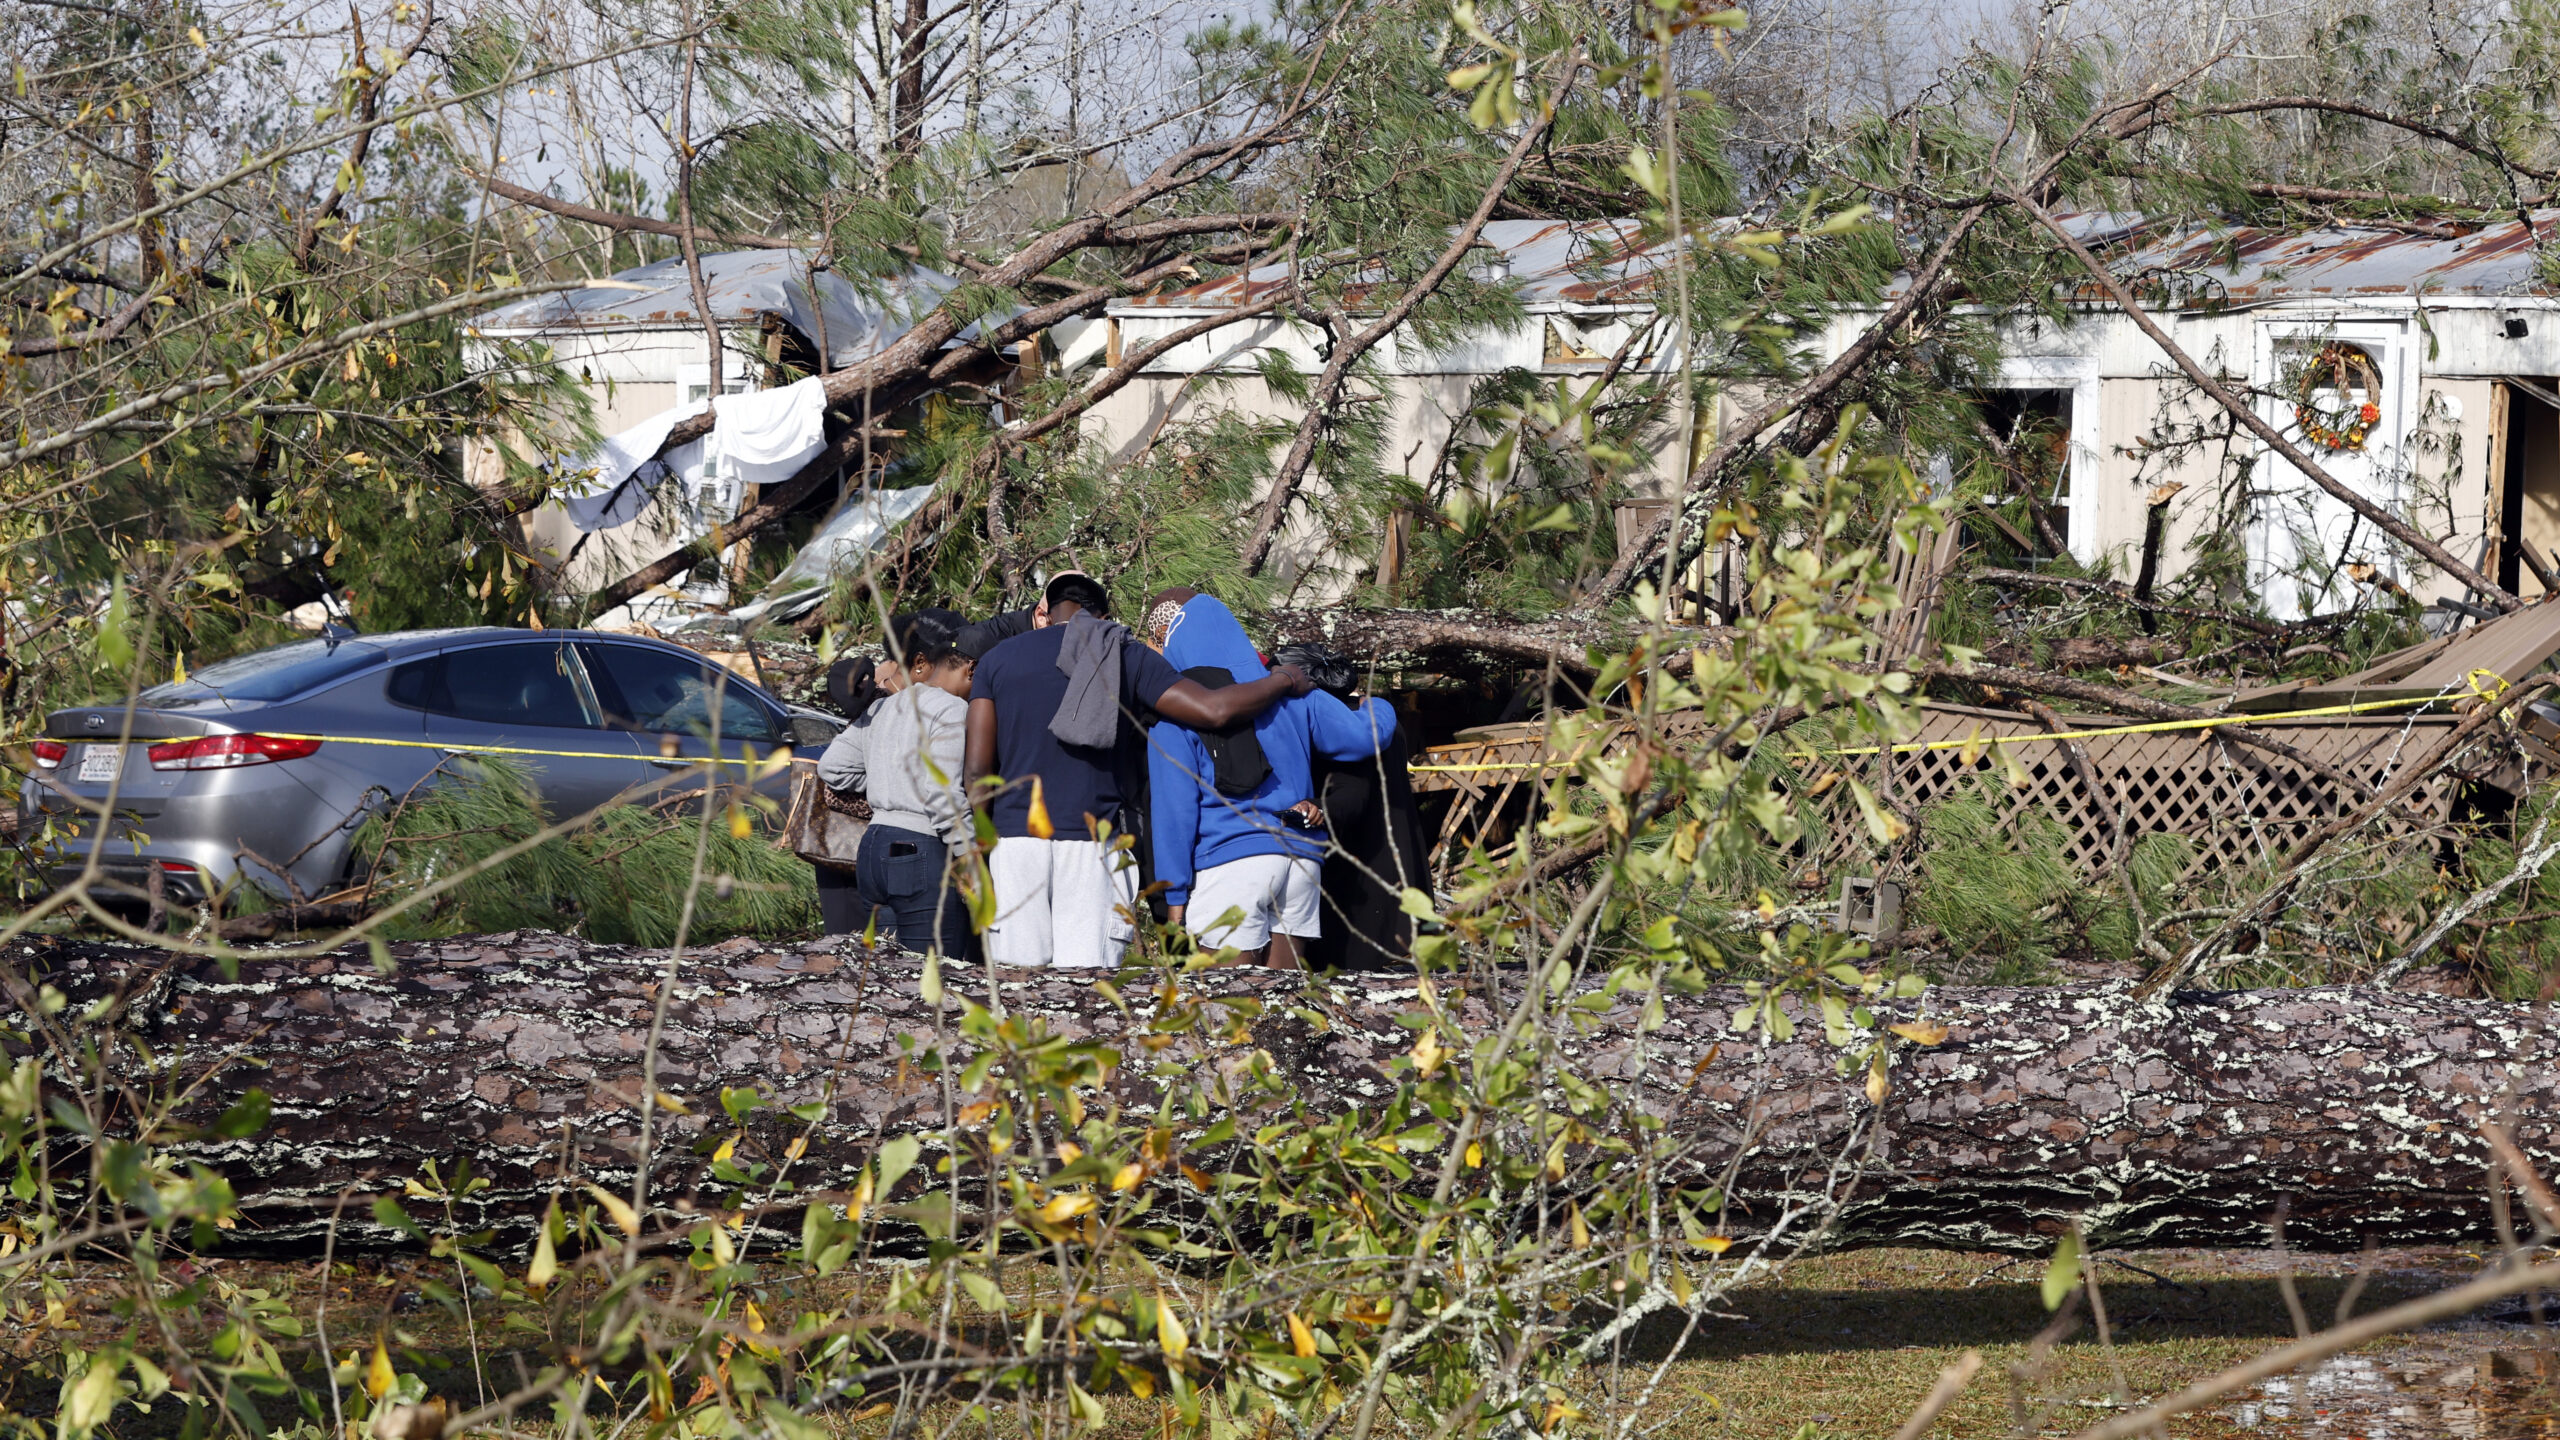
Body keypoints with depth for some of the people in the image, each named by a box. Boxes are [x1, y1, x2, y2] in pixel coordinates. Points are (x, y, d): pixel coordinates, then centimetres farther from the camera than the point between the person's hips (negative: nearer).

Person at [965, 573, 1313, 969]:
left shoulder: (998, 659, 10)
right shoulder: (1129, 659, 6)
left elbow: (978, 769, 3)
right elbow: (1214, 709, -4)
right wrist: (1282, 681, 14)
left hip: (1015, 836, 1)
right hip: (1091, 845, -1)